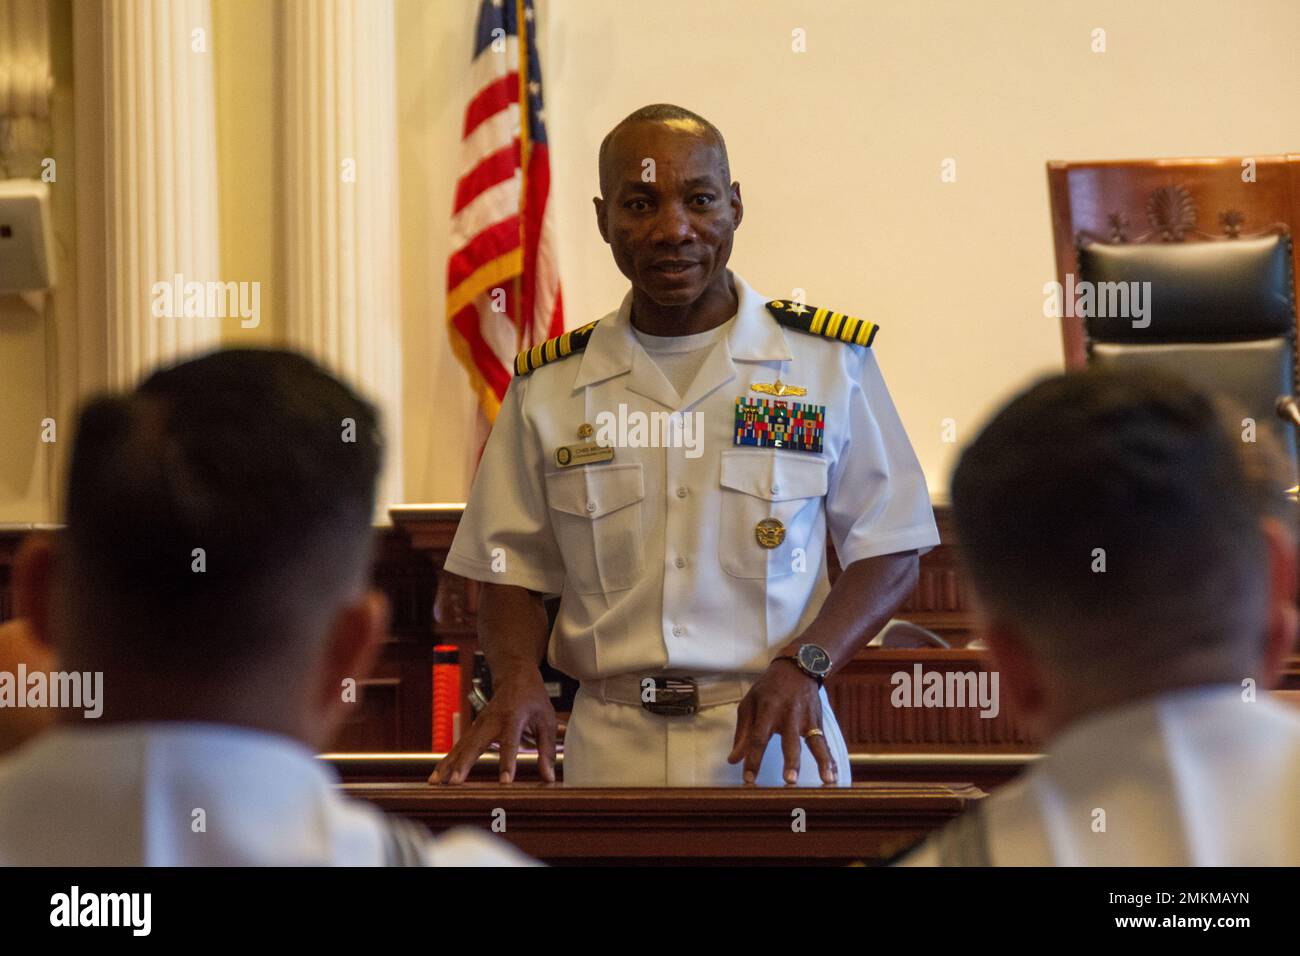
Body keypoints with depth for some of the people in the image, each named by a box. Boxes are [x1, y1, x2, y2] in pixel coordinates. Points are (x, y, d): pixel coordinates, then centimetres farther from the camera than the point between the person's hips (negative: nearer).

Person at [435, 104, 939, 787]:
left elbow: (889, 552, 3)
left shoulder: (828, 362, 2)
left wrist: (803, 666, -12)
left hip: (773, 745, -1)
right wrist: (516, 679, -9)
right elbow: (511, 574, 11)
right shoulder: (548, 386, 7)